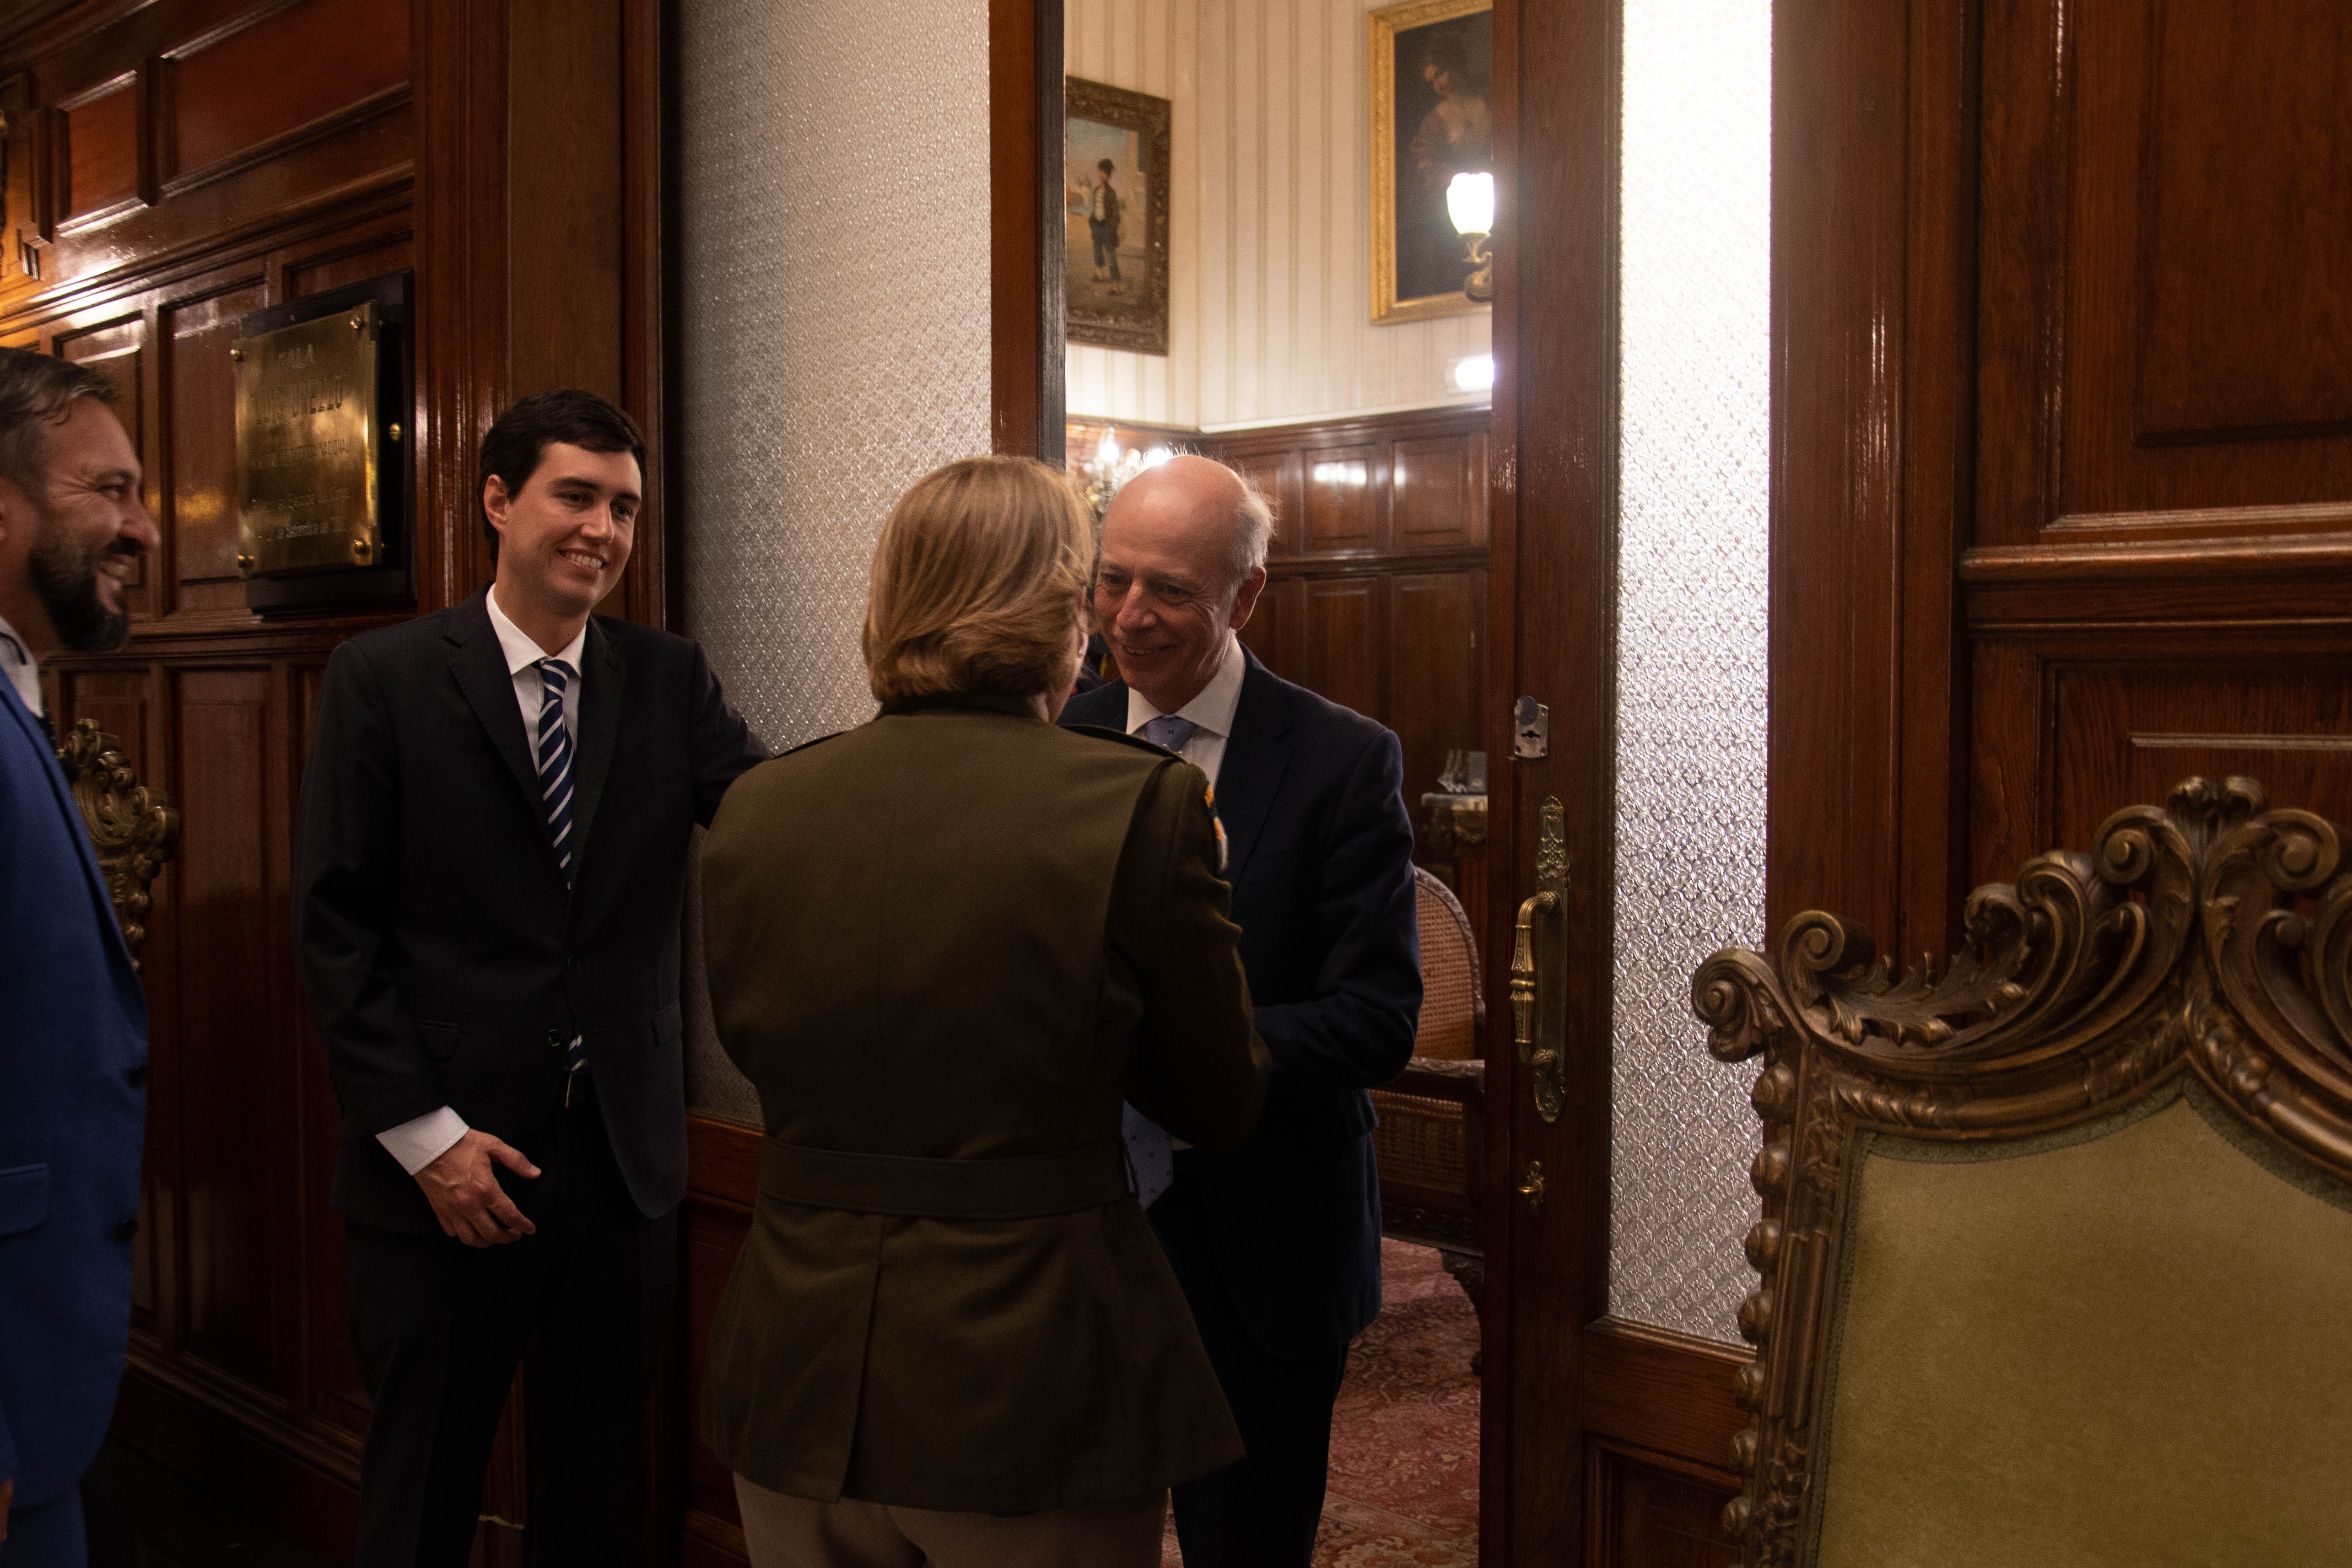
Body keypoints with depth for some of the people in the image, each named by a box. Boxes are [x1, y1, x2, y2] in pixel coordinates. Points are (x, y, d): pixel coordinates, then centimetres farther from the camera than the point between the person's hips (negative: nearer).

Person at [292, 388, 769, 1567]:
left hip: (623, 1161, 3)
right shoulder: (383, 679, -5)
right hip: (441, 1168, -2)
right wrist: (422, 1133, -12)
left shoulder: (667, 680, 4)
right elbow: (333, 927, -7)